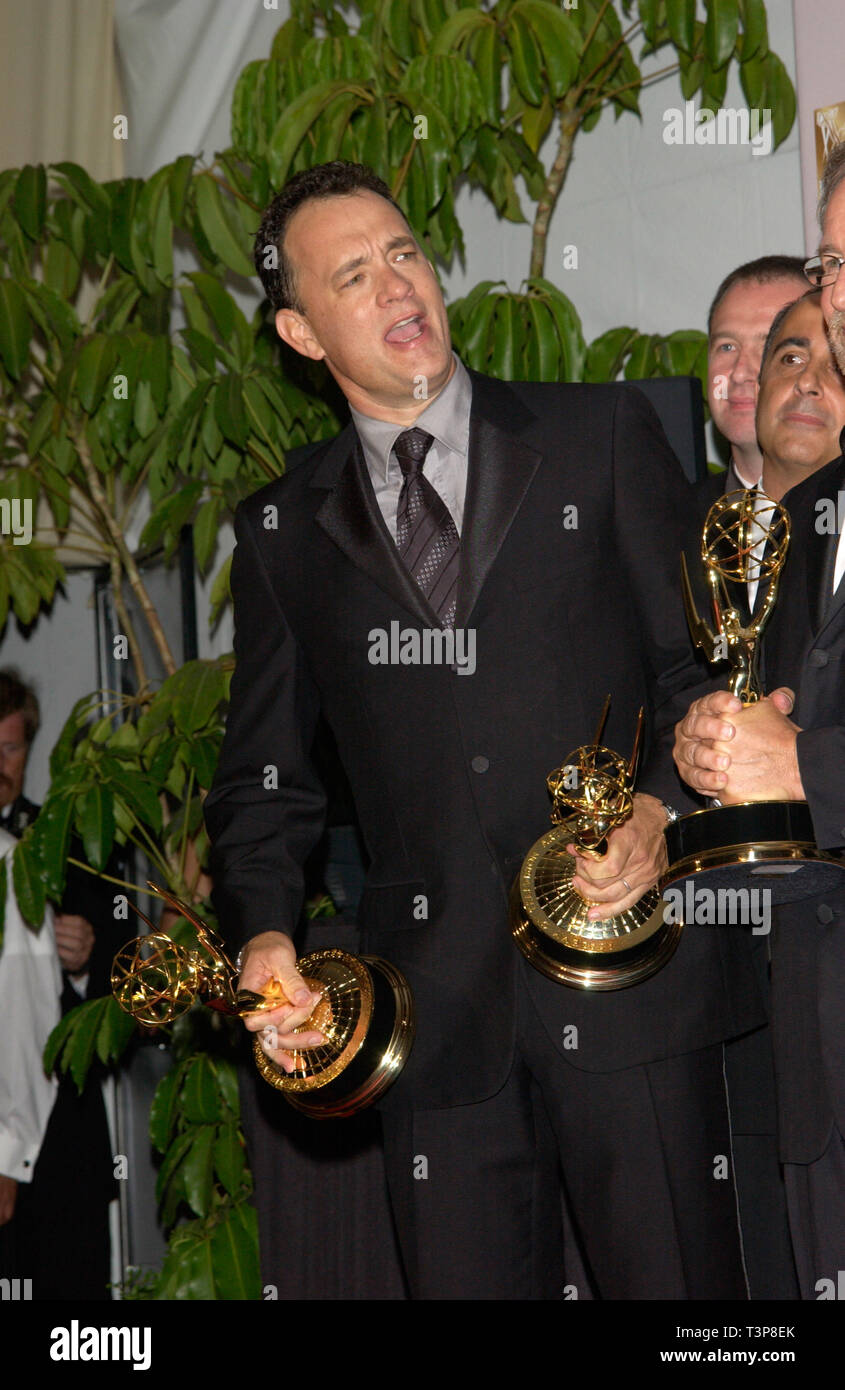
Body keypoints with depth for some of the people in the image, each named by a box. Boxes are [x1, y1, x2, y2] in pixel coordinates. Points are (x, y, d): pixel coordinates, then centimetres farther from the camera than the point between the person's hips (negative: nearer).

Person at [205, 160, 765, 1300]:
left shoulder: (600, 435, 10)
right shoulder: (282, 533, 14)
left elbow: (706, 665, 8)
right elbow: (265, 778, 15)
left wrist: (662, 809, -11)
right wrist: (264, 933, -3)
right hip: (438, 1010, 2)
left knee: (678, 1283, -3)